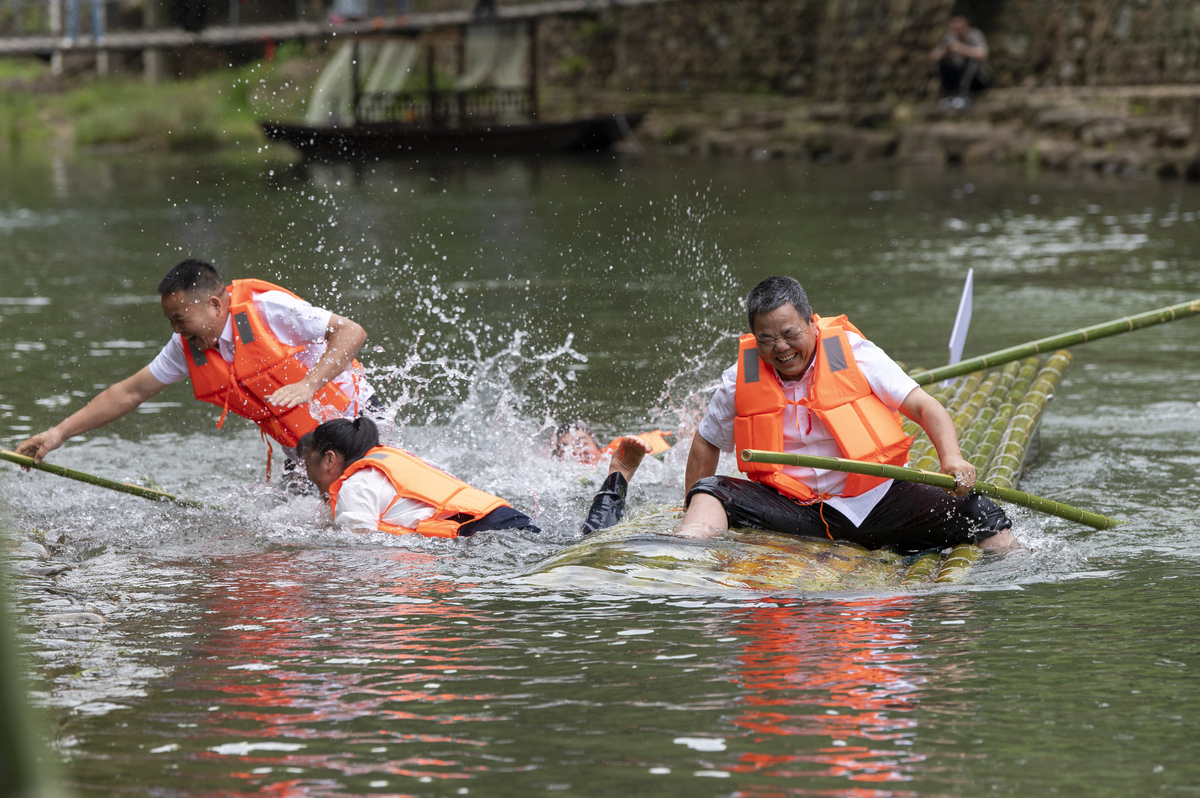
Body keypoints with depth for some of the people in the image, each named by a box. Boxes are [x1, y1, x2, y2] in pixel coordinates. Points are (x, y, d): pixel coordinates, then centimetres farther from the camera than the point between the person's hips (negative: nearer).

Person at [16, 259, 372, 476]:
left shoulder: (267, 308, -20)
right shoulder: (187, 349, 0)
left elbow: (352, 332, -21)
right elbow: (129, 393, 5)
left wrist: (308, 386, -33)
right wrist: (58, 433, -1)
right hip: (303, 453, 7)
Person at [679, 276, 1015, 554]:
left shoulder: (854, 353, -6)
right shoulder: (740, 381, 0)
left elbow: (924, 407, -9)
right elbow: (706, 443, 15)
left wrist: (952, 460, -27)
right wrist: (693, 516, 10)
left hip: (872, 502, -1)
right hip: (791, 510, 1)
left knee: (978, 515, -20)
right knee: (710, 492, -21)